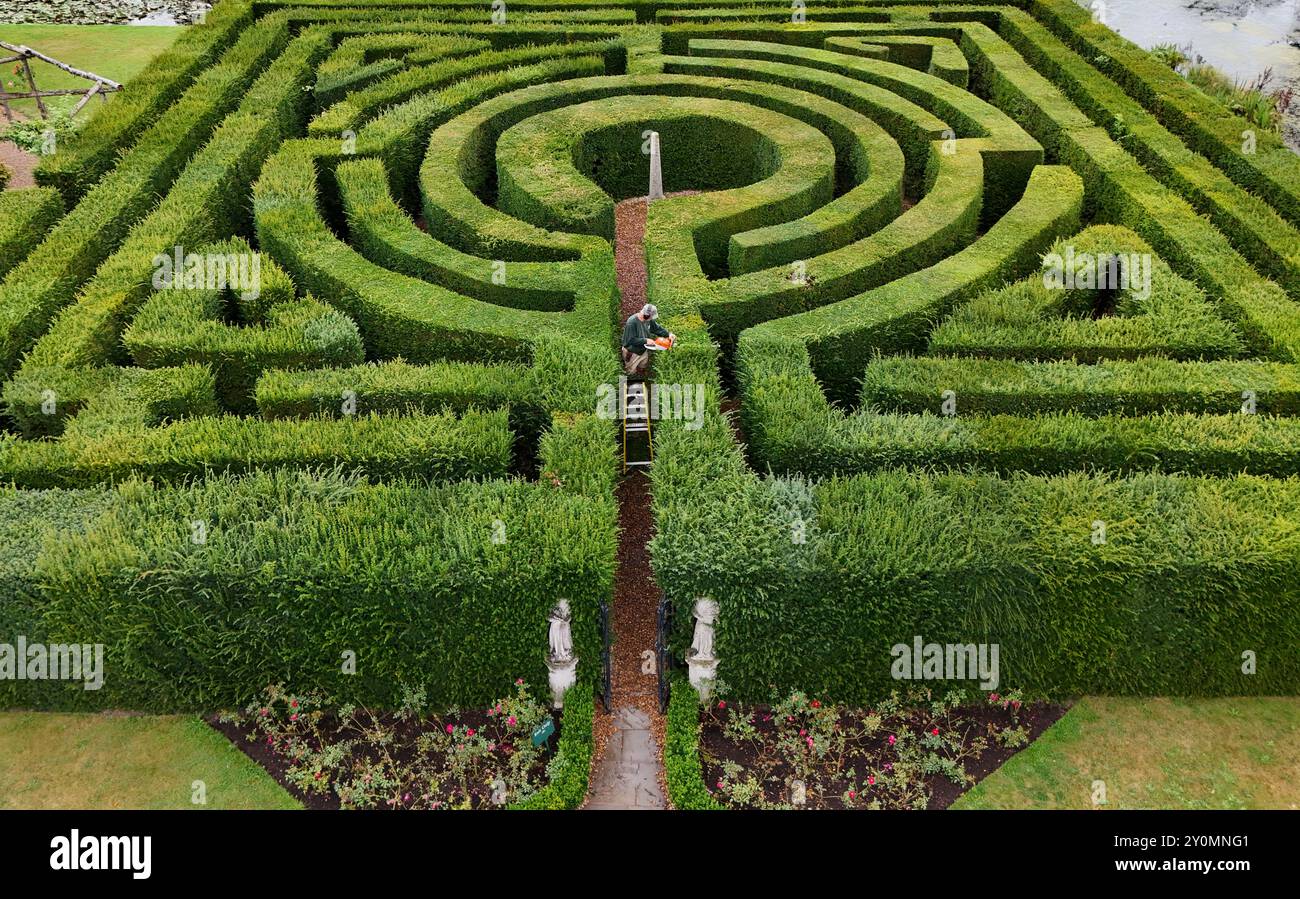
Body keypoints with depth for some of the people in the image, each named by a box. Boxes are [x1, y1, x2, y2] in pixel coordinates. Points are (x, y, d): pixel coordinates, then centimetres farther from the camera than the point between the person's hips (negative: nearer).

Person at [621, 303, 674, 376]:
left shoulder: (649, 320, -10)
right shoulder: (631, 322, -32)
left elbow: (657, 328, 4)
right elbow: (631, 340, -32)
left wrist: (668, 334, -11)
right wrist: (645, 341, -31)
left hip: (643, 351, 7)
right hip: (632, 353, -7)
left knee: (640, 370, 26)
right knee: (631, 373, 10)